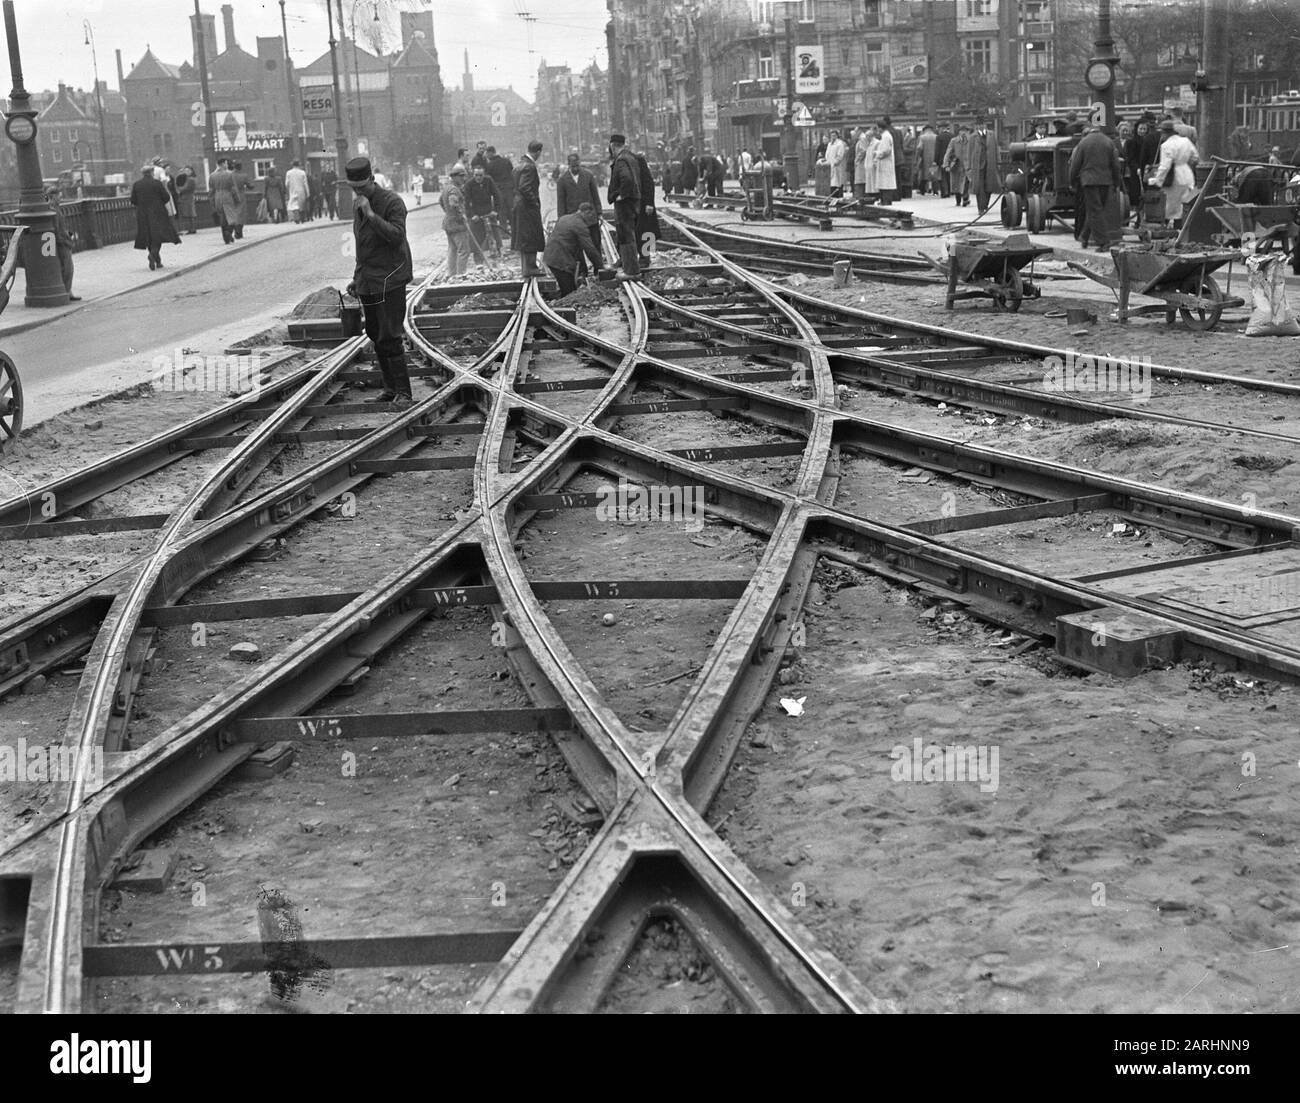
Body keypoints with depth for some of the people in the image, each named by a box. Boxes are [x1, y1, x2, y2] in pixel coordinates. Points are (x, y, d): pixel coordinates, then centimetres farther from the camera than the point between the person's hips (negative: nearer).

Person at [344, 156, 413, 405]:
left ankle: (403, 392, -6)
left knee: (390, 337, -11)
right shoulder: (357, 204, 14)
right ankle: (390, 387, 17)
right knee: (375, 337, 8)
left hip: (389, 279, -8)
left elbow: (397, 236, -25)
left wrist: (370, 214, -27)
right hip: (368, 281, 8)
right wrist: (357, 277, 22)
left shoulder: (392, 202, -11)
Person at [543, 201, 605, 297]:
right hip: (562, 262, -9)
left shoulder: (563, 218, 19)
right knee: (569, 293, -7)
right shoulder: (581, 226, -10)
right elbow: (589, 249, -8)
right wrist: (599, 262, 7)